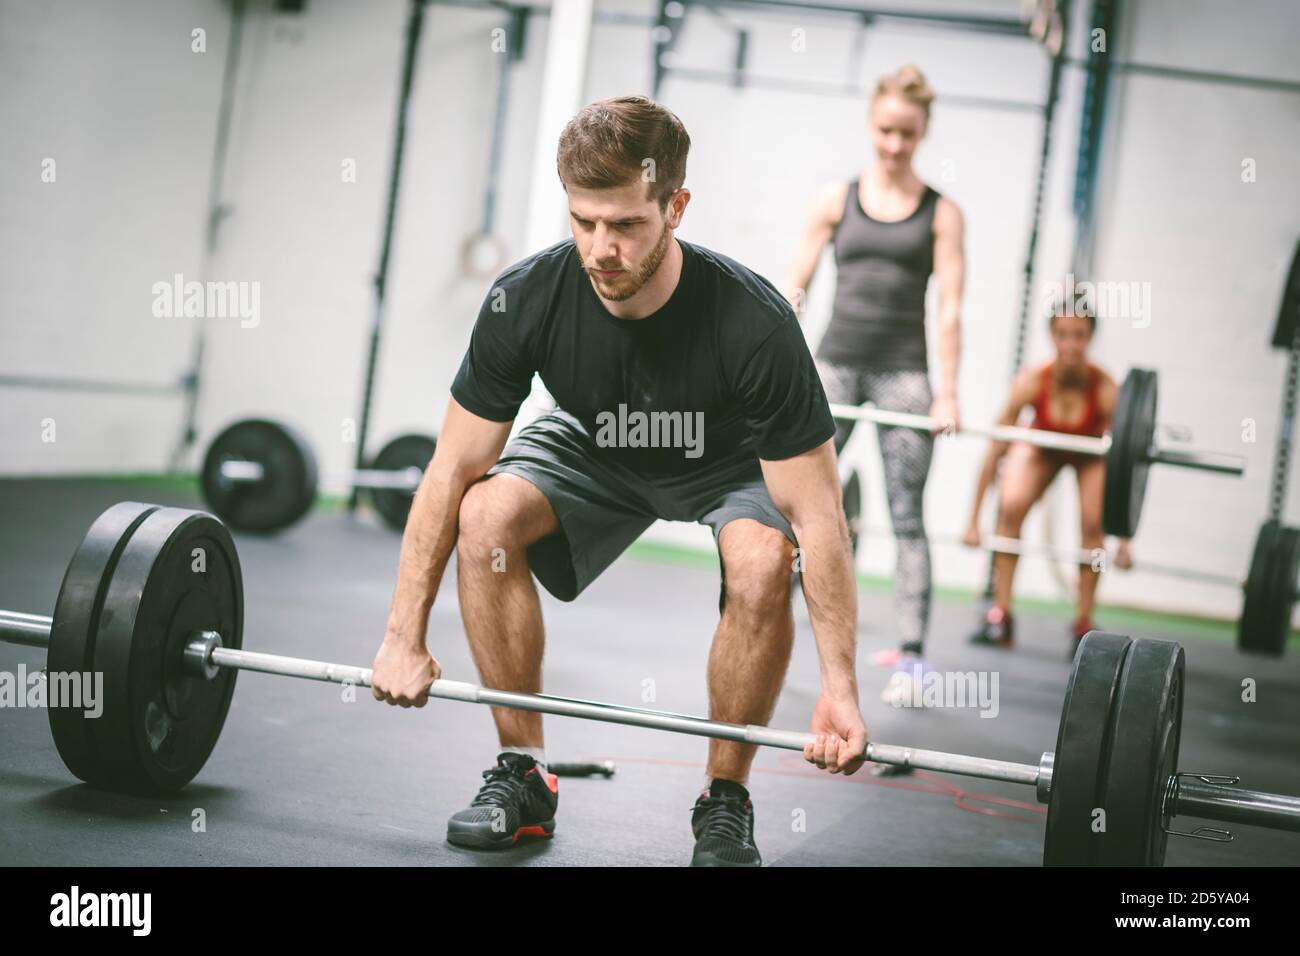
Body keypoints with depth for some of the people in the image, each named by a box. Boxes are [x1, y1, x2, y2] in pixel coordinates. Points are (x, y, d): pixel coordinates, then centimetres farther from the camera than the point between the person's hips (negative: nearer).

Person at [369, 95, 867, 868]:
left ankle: (725, 801, -10)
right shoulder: (524, 302, -29)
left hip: (729, 463, -2)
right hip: (597, 449, 3)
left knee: (761, 565, -34)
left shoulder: (752, 324, -37)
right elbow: (453, 469, -19)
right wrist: (405, 638, -18)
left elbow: (817, 516, -31)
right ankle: (525, 777, -8)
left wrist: (840, 689, -31)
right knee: (486, 519, -25)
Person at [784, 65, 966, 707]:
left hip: (903, 371, -1)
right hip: (835, 362, 1)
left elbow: (949, 306, -1)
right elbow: (794, 287, 6)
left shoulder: (941, 212, 4)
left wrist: (947, 392, -8)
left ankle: (910, 657, 2)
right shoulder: (836, 198, 7)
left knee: (906, 517, 0)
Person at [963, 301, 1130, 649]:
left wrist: (1124, 541, -27)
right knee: (1010, 507, -23)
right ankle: (1000, 616, -13)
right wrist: (973, 522, -24)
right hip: (1043, 446, 1)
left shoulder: (1105, 389, -36)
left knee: (1092, 523, -22)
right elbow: (994, 451, -26)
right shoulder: (1031, 381, -34)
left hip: (1090, 454, -1)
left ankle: (1084, 624, -5)